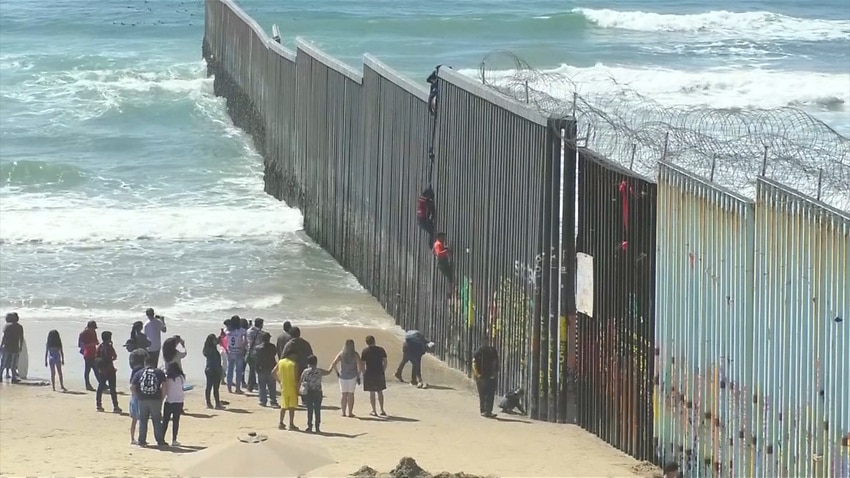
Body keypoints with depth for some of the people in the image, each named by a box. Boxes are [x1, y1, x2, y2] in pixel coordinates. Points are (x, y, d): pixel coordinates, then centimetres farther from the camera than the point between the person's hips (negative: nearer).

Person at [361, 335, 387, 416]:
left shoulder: (365, 352, -7)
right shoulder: (381, 350, 1)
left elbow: (362, 364, -7)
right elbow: (385, 362, 3)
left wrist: (364, 373, 4)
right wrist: (383, 371, 14)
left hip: (369, 373, -3)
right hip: (380, 373, 3)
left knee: (372, 393, 5)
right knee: (380, 392, 14)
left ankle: (374, 411, 7)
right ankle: (382, 410, 15)